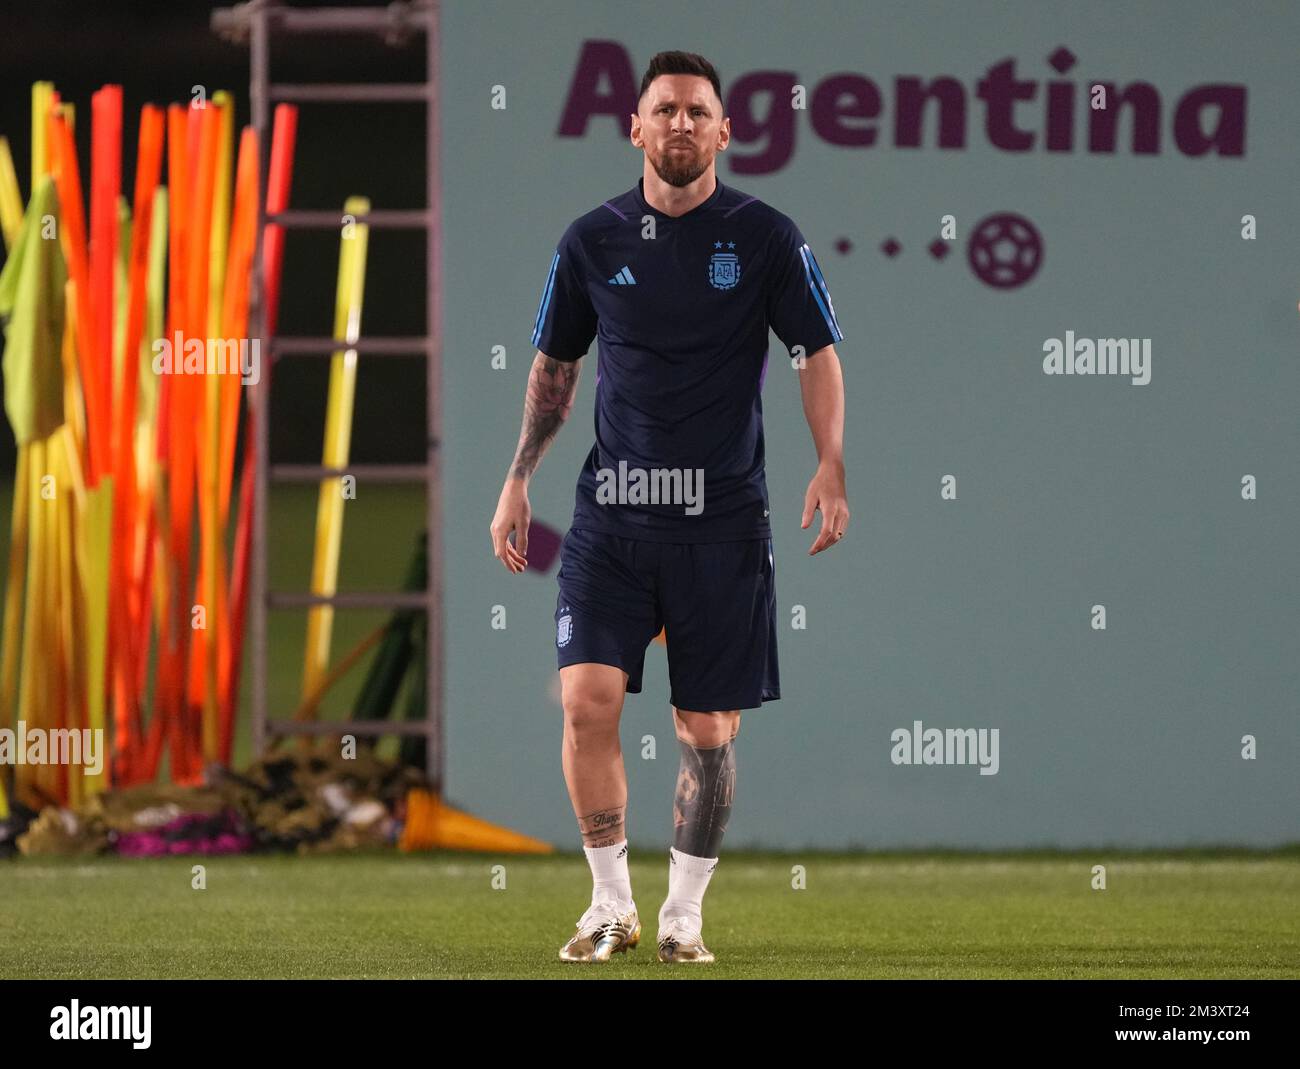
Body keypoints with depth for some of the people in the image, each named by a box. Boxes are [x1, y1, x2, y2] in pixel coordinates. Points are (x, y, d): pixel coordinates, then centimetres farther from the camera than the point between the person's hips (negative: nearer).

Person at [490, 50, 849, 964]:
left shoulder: (765, 237, -1)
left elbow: (819, 353, 4)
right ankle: (613, 906, 2)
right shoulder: (594, 241, 4)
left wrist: (830, 465, -10)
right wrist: (519, 479, 11)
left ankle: (684, 917, 19)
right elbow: (555, 366, 16)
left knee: (709, 734, 3)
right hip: (612, 512, 1)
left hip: (723, 521, -1)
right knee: (588, 700, -13)